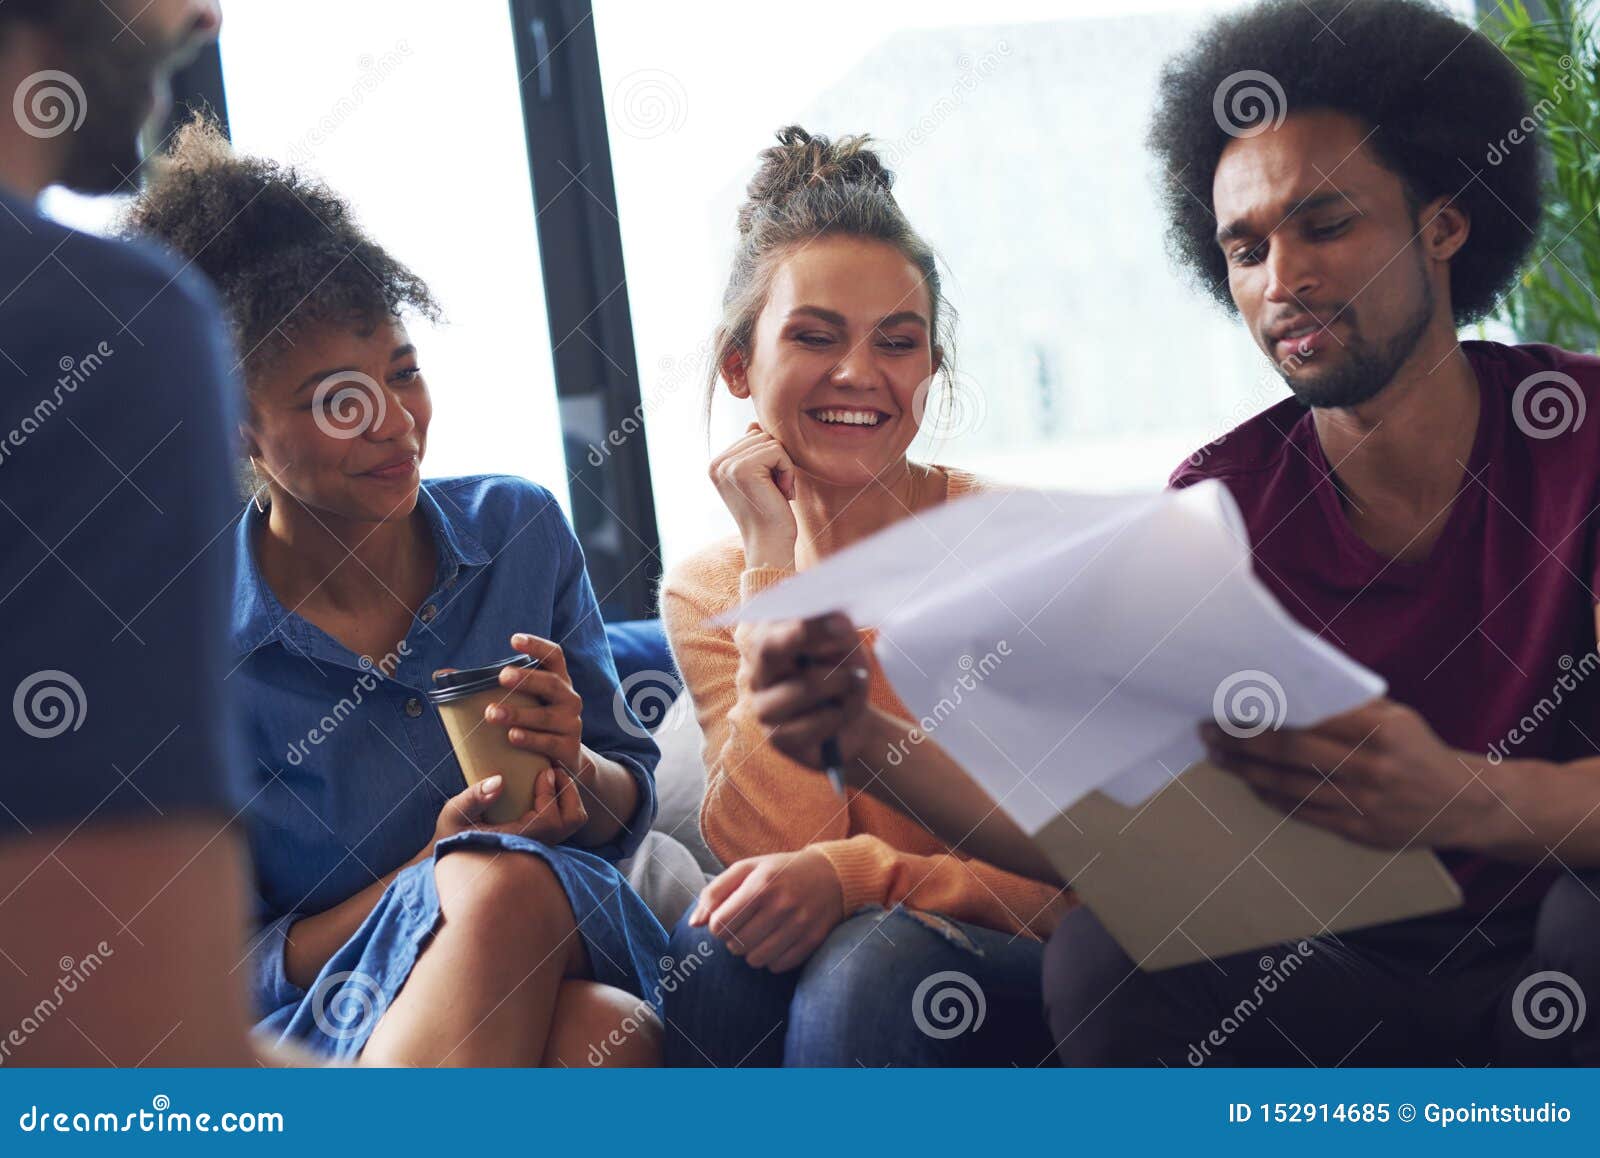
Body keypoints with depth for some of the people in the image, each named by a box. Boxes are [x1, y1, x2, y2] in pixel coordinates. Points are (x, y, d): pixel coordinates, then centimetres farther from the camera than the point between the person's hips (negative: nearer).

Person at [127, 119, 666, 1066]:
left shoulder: (523, 530, 4)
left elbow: (632, 807, 12)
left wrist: (576, 768, -14)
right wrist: (439, 870, -21)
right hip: (327, 1038, -2)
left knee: (608, 1031, -35)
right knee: (501, 882, -35)